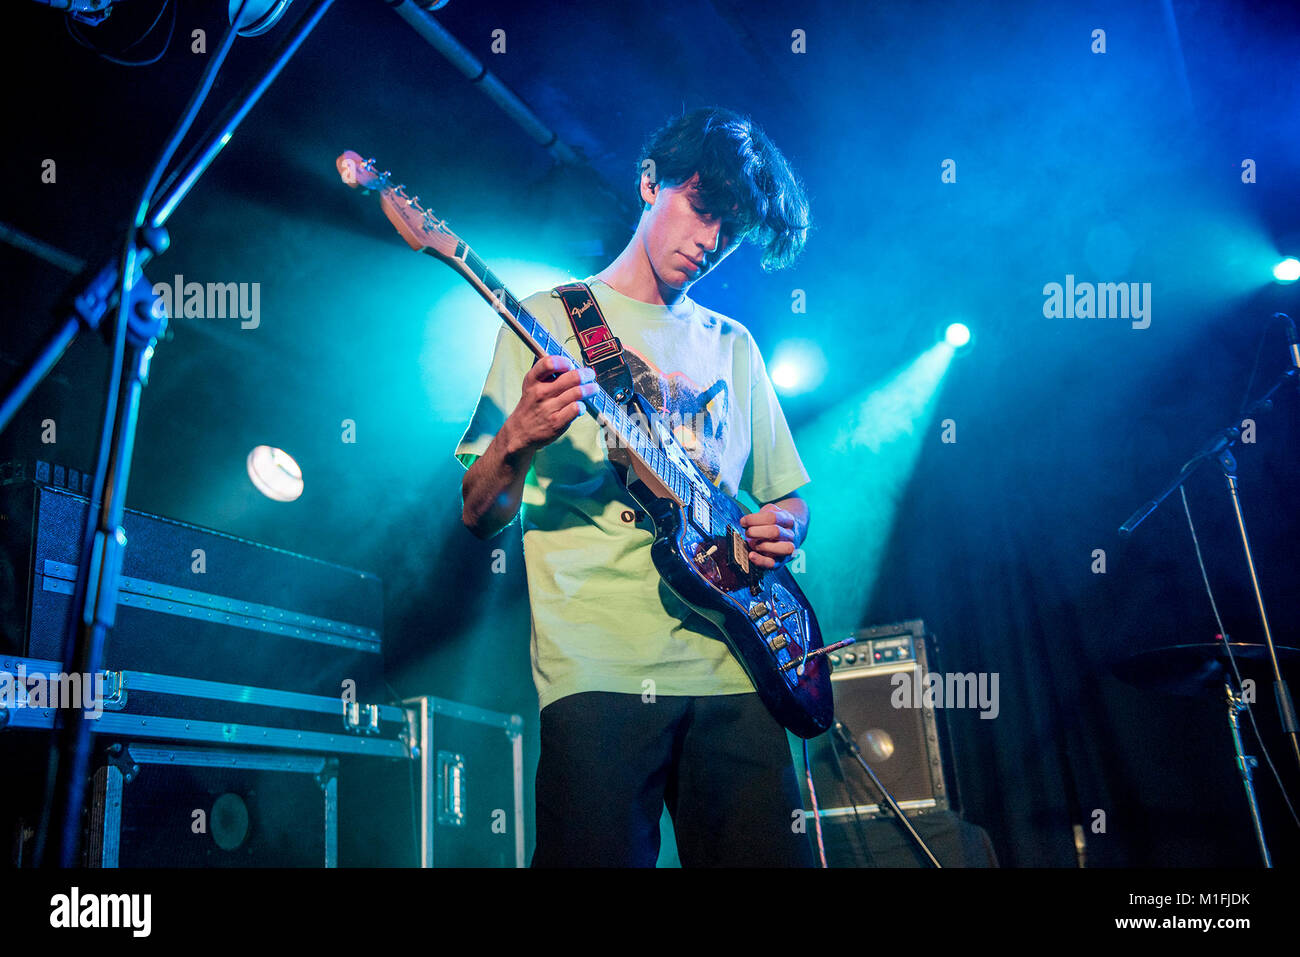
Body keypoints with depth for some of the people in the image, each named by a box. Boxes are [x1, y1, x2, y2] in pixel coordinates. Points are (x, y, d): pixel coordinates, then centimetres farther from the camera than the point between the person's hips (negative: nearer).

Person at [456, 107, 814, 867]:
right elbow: (480, 518, 2)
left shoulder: (733, 344, 19)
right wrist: (517, 444, -19)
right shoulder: (549, 319, 7)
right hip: (601, 671, -4)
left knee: (773, 856, 2)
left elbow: (789, 493, 24)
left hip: (735, 668, 4)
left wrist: (784, 526, 1)